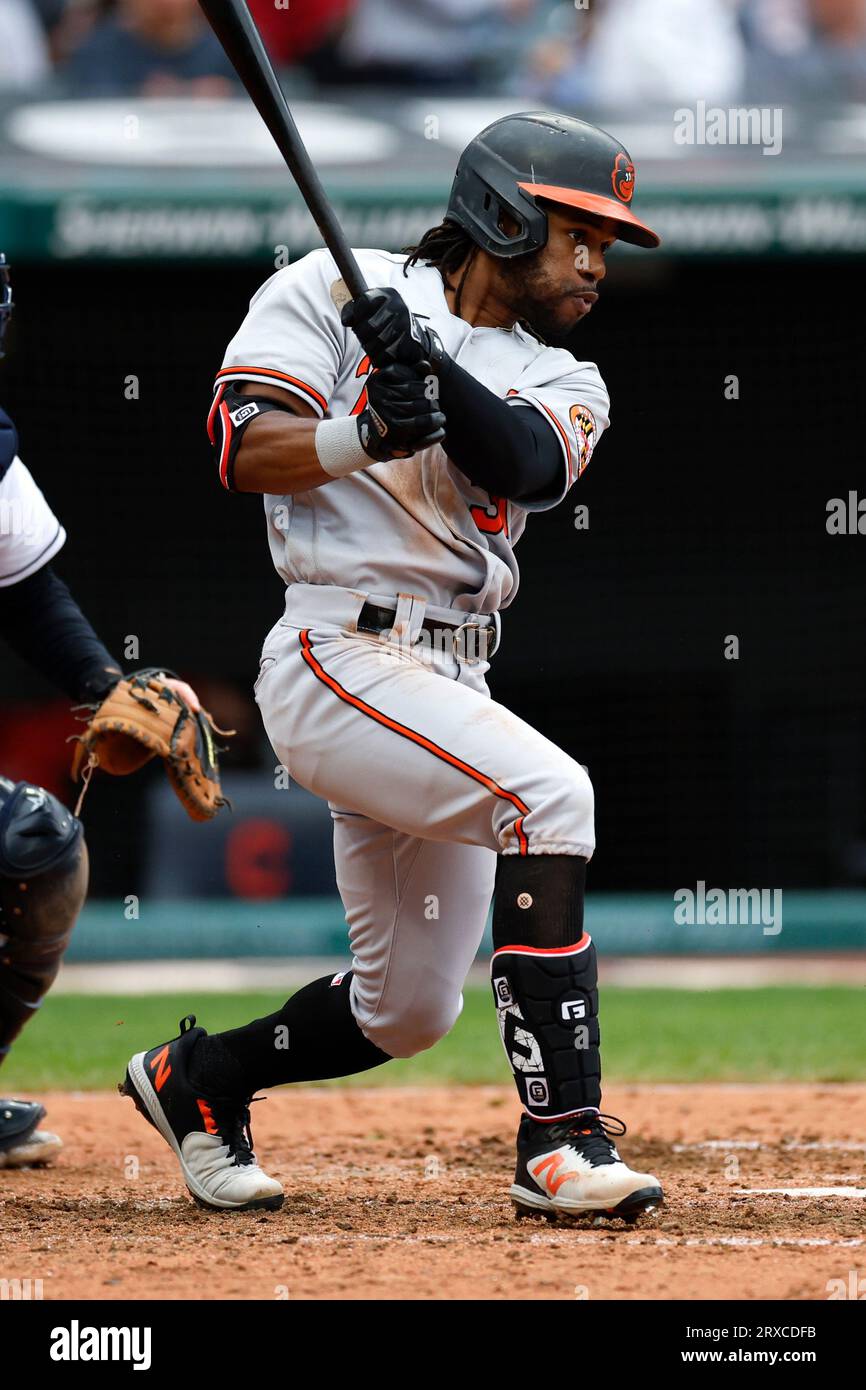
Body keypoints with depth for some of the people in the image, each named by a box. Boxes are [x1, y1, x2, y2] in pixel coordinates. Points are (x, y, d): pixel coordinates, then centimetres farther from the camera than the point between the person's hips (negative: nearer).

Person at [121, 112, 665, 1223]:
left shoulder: (563, 385, 14)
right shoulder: (335, 291, 2)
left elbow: (528, 461, -10)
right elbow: (243, 451, -10)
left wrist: (432, 370, -27)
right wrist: (367, 433, -27)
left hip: (450, 682, 7)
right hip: (341, 656, -7)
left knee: (408, 1011, 10)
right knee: (549, 791, -29)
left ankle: (199, 1077, 37)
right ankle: (562, 1139, -29)